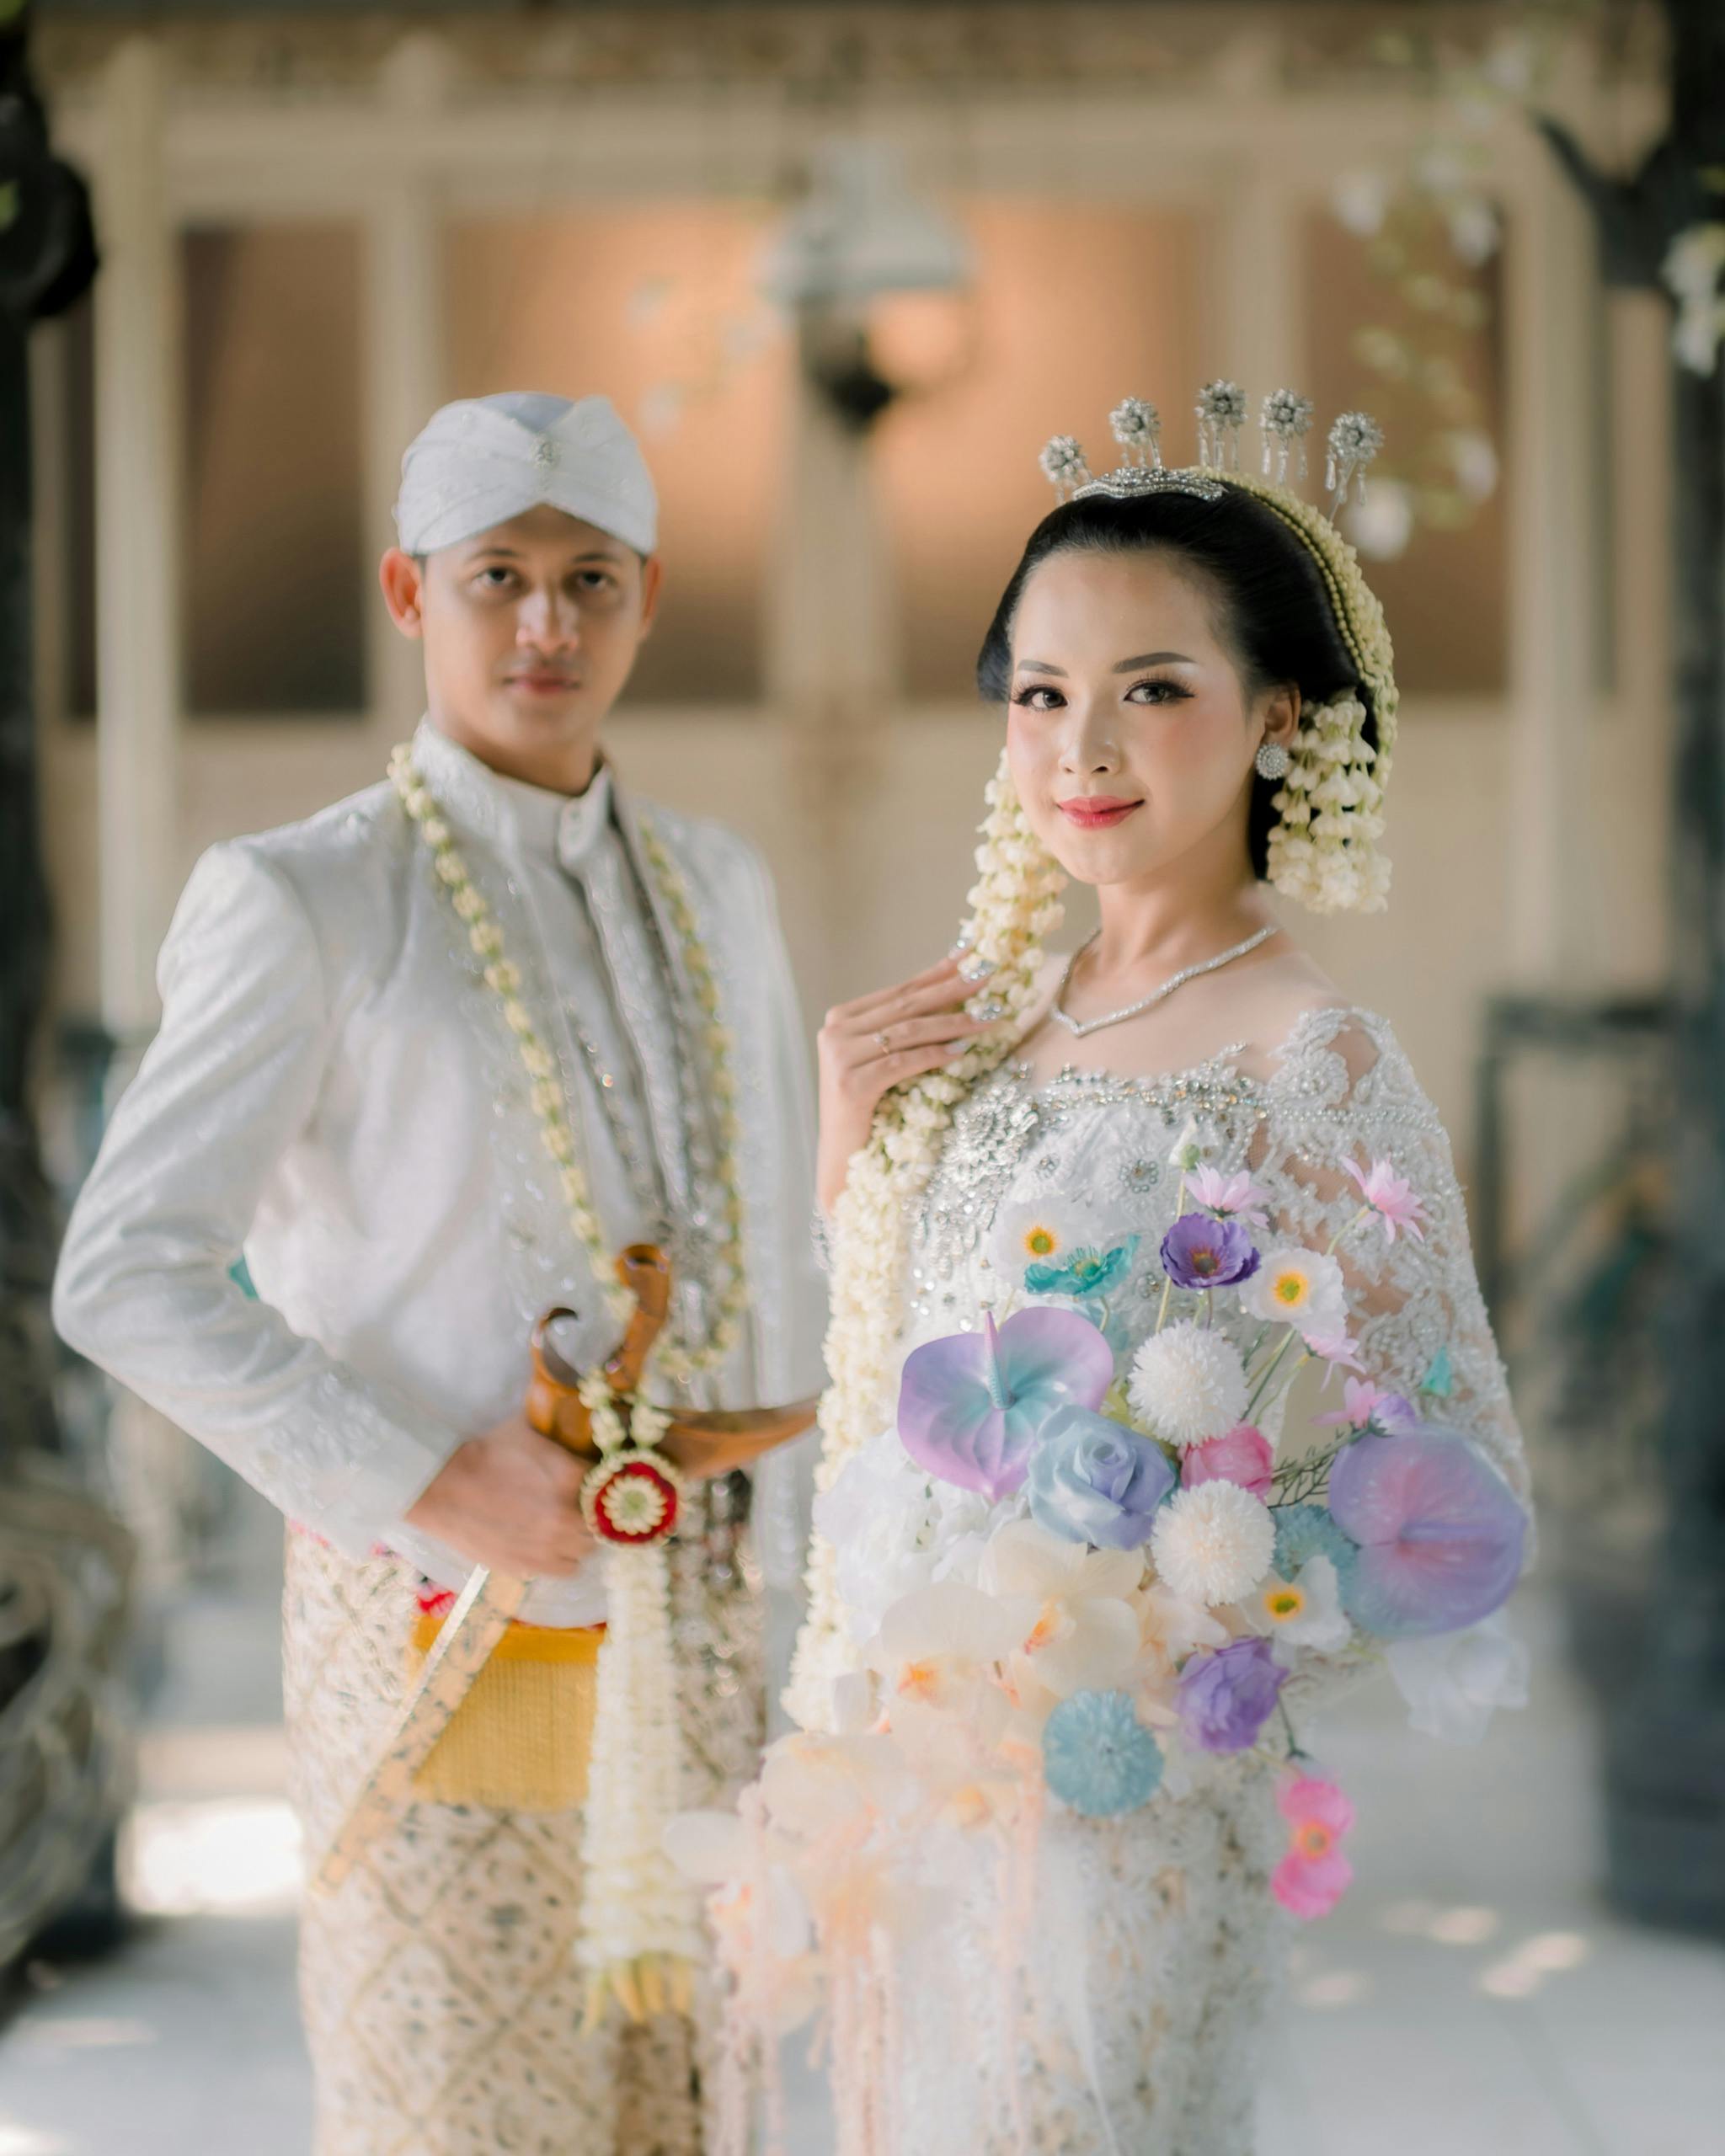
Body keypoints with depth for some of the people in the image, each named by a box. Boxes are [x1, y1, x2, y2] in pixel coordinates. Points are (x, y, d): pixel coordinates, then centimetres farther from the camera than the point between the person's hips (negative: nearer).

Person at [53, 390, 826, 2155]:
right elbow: (124, 1279, -14)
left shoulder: (713, 887, 10)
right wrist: (423, 1485, -18)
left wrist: (781, 1407, 4)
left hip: (689, 1600, 5)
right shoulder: (303, 903, -9)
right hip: (441, 1609, -5)